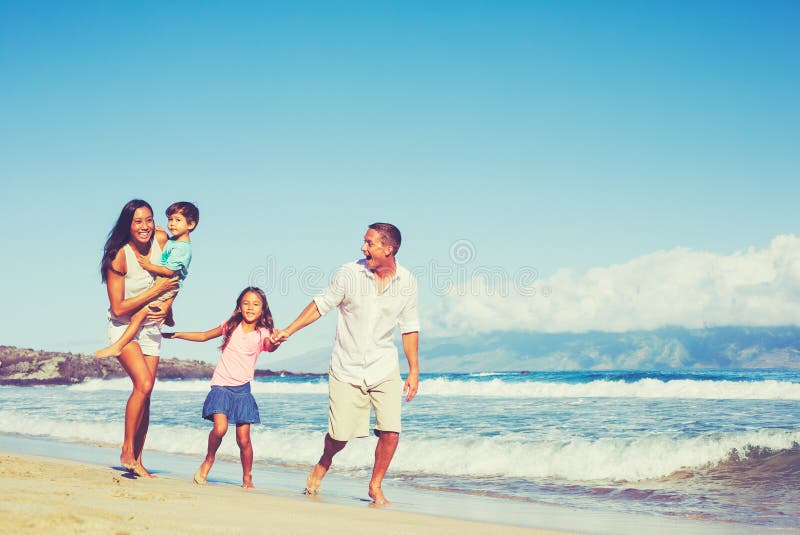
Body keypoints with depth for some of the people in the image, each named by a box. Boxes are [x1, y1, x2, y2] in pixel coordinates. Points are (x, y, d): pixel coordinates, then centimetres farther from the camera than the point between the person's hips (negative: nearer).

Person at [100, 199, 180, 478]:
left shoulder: (161, 240, -9)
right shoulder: (120, 256, -22)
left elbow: (171, 278, 10)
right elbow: (119, 308, -21)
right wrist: (156, 290, -25)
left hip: (151, 327, 5)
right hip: (124, 327, -5)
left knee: (145, 394, 3)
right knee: (144, 384, -22)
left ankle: (137, 460, 11)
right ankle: (127, 452, -8)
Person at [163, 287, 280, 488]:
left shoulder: (262, 334, -1)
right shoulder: (231, 326, 3)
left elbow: (270, 347, -24)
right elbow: (204, 336, 15)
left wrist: (275, 343, -48)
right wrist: (176, 335, 11)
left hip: (243, 390, 0)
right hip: (221, 387, 0)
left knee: (244, 439, -1)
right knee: (220, 428, -21)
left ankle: (247, 478, 18)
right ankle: (209, 460, 5)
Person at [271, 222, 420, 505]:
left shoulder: (407, 281, -3)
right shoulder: (349, 273, -9)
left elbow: (409, 327, 6)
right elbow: (321, 304, 1)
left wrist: (414, 370, 6)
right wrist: (289, 330, -5)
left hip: (384, 368, 1)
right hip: (347, 368, -1)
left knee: (391, 432, -11)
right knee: (340, 435, 1)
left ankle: (375, 486, 12)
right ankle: (323, 463, 36)